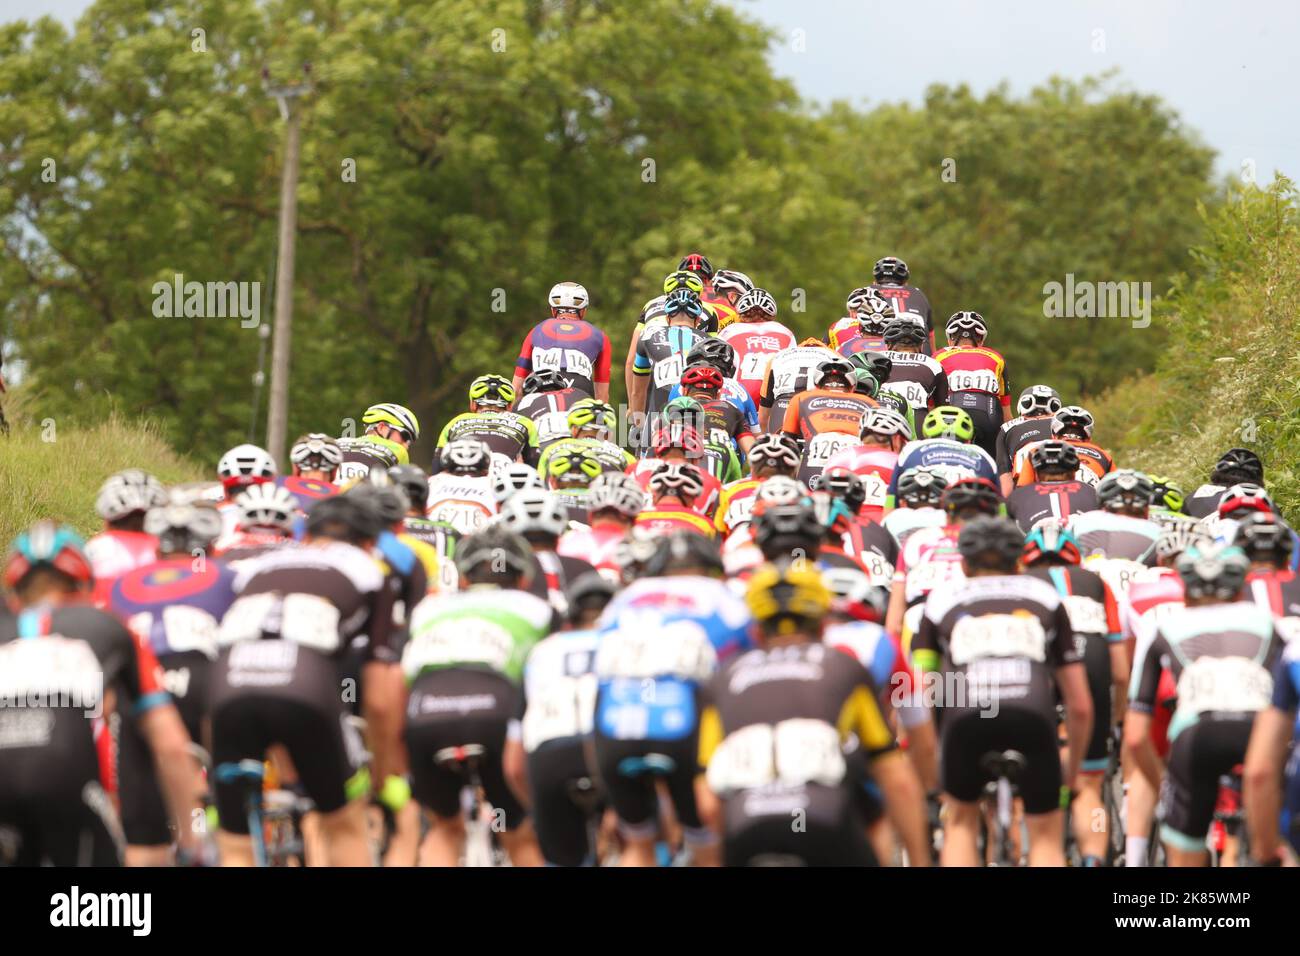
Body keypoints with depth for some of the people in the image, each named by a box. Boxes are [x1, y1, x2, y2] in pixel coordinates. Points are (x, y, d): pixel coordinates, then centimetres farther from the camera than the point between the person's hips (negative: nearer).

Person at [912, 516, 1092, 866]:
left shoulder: (942, 599, 28)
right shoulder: (1046, 597, 30)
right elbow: (1081, 706, 29)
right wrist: (1072, 767, 45)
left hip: (966, 715, 0)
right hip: (1033, 715, 0)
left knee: (961, 821, 25)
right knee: (1046, 837, 18)